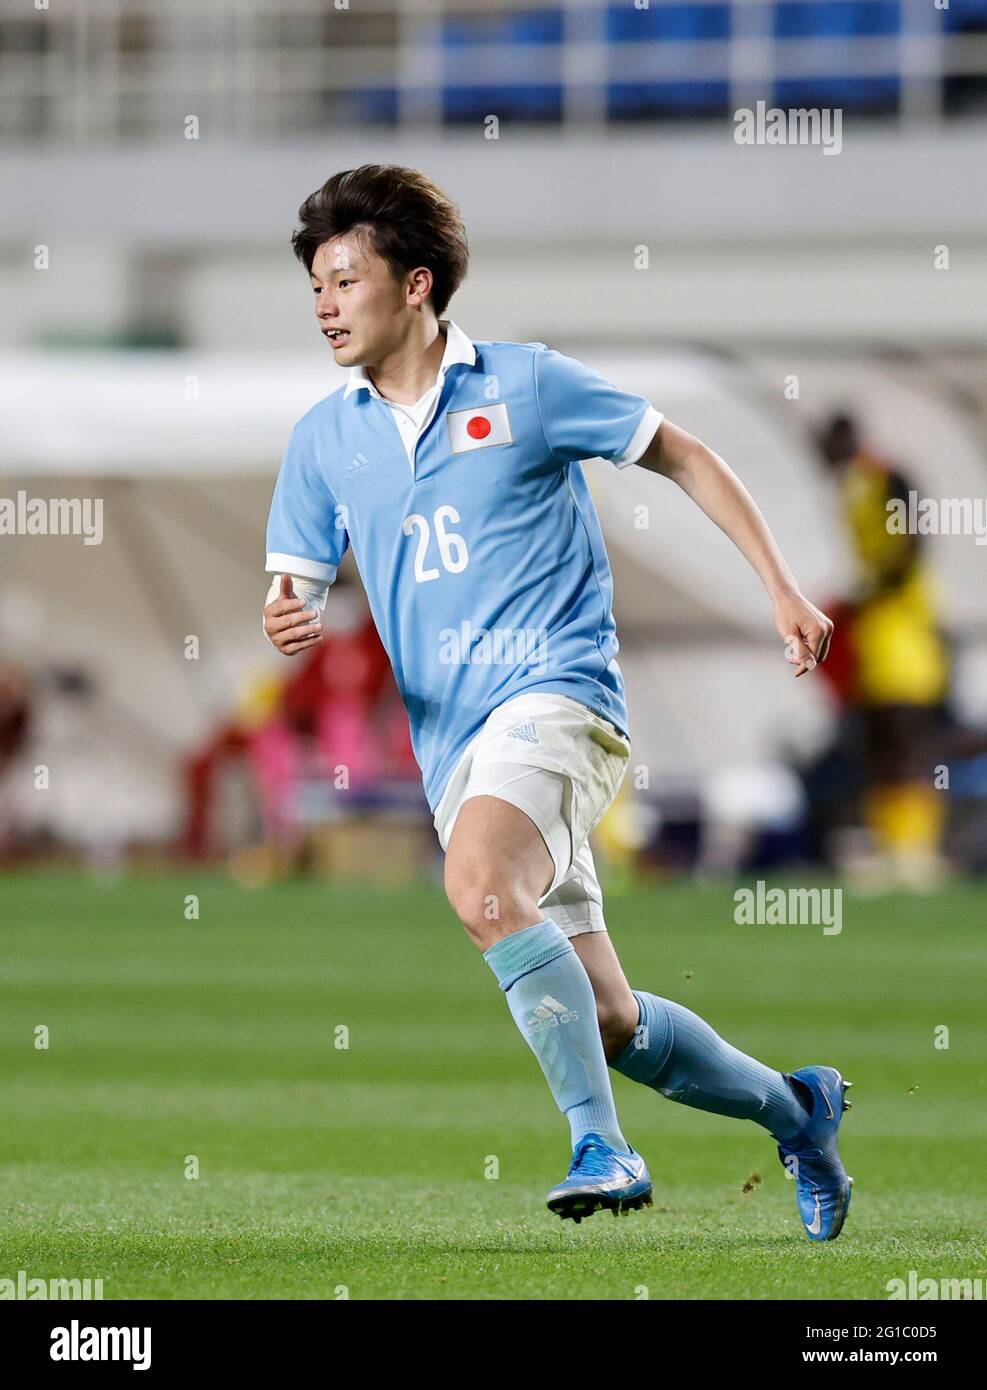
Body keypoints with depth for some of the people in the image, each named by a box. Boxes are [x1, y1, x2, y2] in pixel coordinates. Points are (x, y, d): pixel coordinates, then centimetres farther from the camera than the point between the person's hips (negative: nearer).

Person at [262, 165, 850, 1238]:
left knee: (481, 887, -35)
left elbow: (683, 458, 9)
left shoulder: (525, 385, 0)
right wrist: (288, 626, -14)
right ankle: (793, 1109, 27)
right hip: (450, 747, 5)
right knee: (608, 1026, 3)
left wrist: (782, 590, 4)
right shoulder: (323, 438, 11)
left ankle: (602, 1147, -32)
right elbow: (293, 592, 11)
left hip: (553, 693, -5)